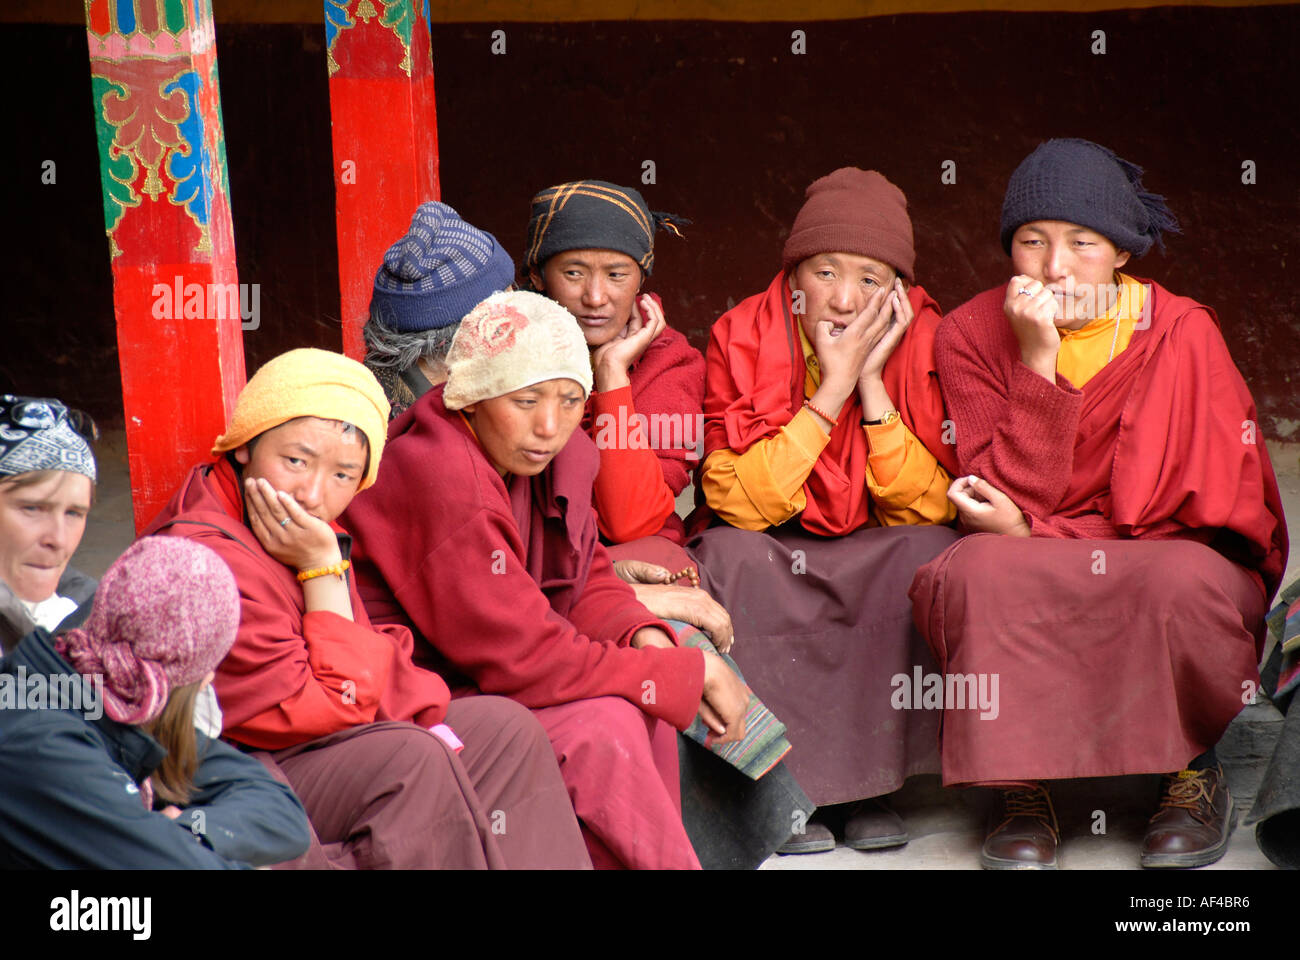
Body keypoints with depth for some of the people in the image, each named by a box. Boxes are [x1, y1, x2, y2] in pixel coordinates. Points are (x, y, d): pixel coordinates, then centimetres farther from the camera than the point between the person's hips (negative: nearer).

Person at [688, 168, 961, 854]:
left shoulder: (924, 344, -10)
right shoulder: (743, 340, -13)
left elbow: (929, 510, -15)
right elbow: (739, 504, -22)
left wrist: (872, 385, -23)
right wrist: (832, 388, -25)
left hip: (874, 563, 1)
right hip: (769, 562, -1)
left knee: (933, 553, -29)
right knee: (731, 558, -32)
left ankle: (863, 784, -18)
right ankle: (790, 788, -23)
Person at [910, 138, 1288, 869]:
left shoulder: (1183, 333, -8)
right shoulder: (972, 334, -3)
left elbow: (1175, 508, -10)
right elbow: (1011, 500, -12)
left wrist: (1031, 532, -17)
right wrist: (1038, 361, -22)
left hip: (1172, 559, -1)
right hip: (1031, 588, 1)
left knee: (1179, 582, -36)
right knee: (978, 572, -33)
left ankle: (1194, 769, -8)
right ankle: (1021, 782, -14)